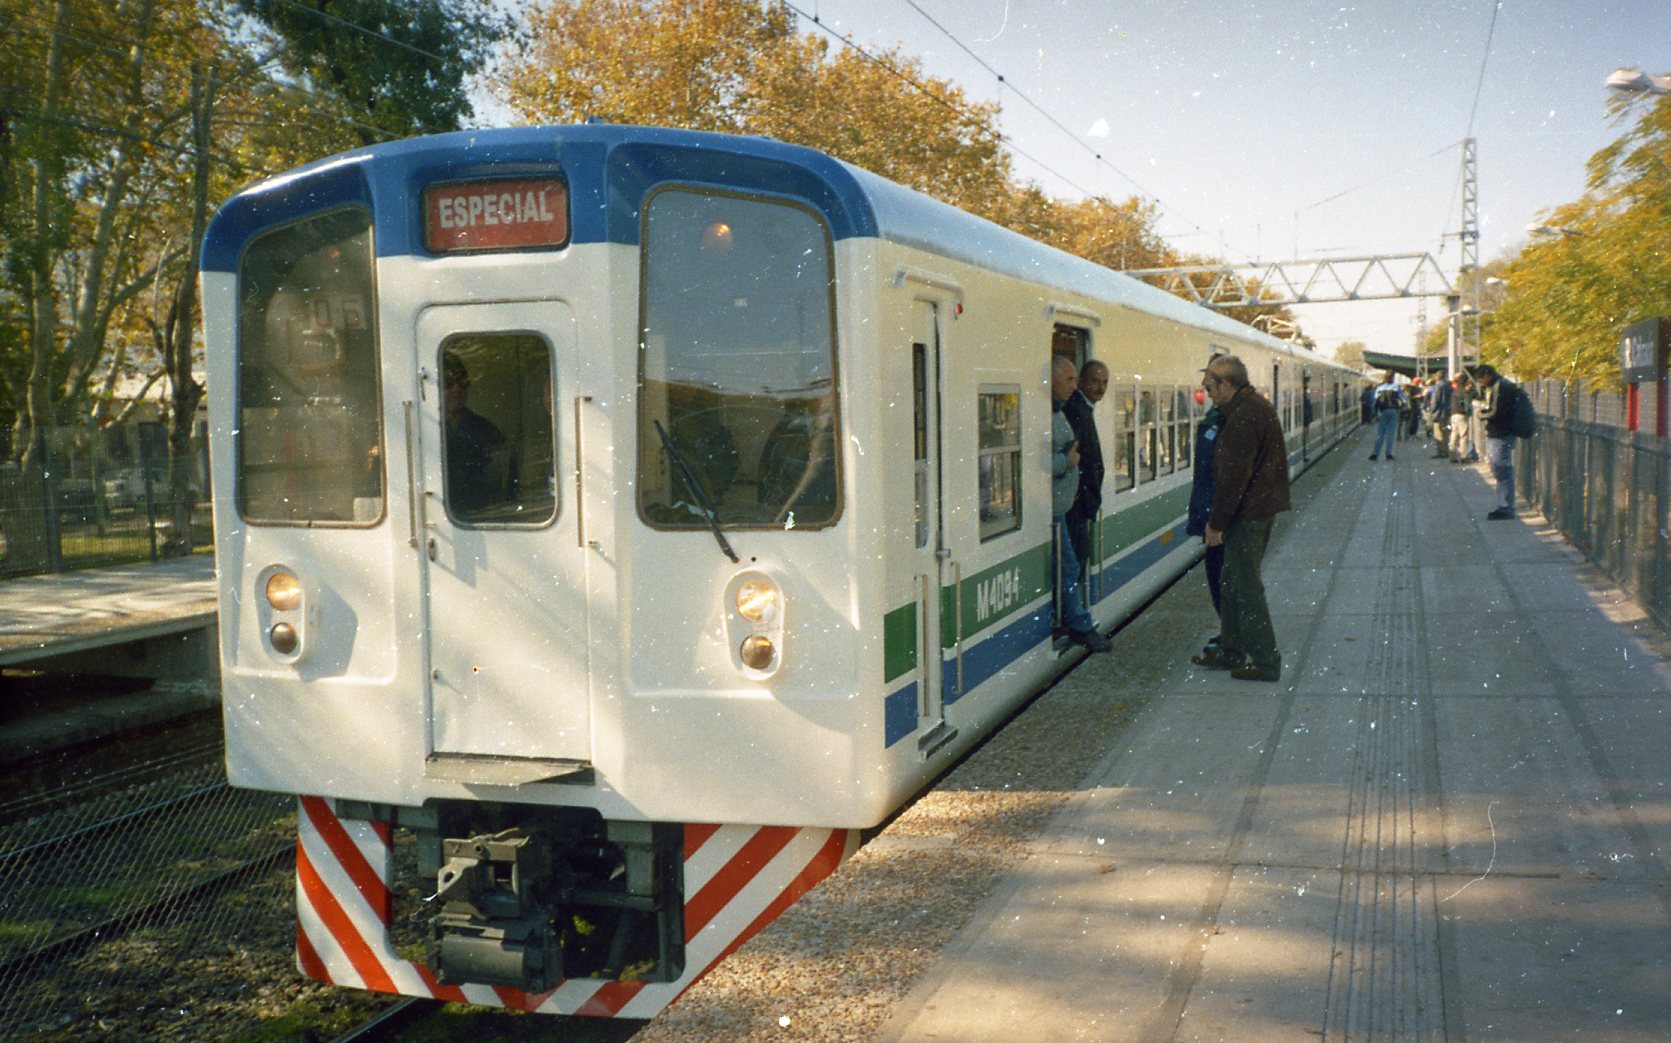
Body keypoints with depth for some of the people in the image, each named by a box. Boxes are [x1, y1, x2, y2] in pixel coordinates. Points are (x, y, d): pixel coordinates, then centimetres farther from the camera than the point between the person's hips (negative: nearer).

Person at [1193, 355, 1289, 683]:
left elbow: (1233, 477, -23)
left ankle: (1266, 663, 4)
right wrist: (1219, 519, 20)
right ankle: (1231, 652, 27)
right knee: (1232, 584, 18)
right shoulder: (1258, 406, 13)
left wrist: (1217, 523, -16)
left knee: (1246, 587, -2)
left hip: (1248, 513, -10)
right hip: (1262, 506, 10)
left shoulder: (1243, 417, -21)